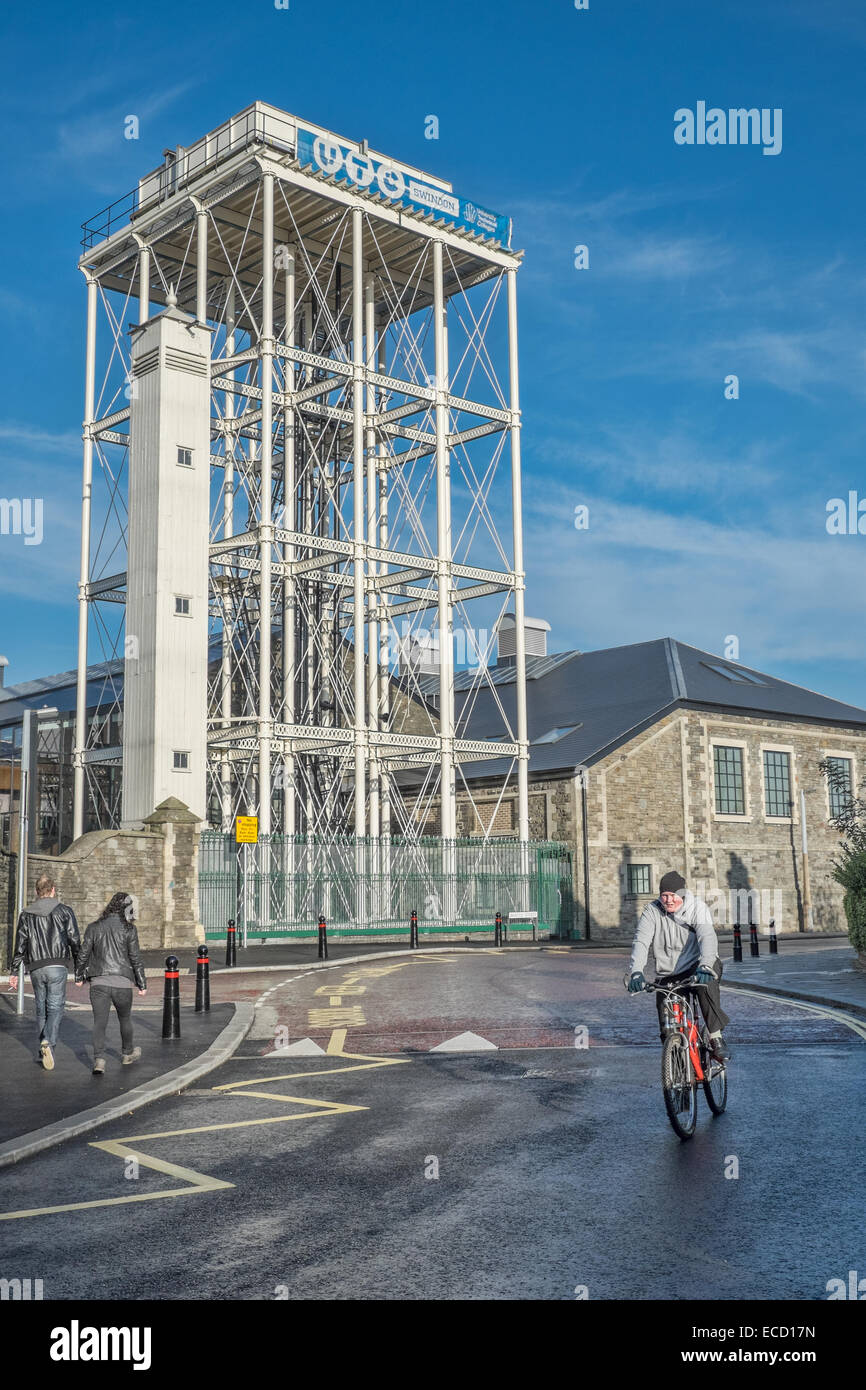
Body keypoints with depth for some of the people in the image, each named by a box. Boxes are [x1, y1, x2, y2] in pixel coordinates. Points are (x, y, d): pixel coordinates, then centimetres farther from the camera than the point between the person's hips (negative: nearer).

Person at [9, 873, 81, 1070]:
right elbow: (75, 941, -2)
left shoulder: (26, 915, 8)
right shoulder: (64, 911, 1)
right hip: (57, 967, -3)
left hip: (35, 968, 3)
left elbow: (20, 945, 5)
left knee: (41, 1009, 15)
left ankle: (44, 1049, 18)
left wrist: (13, 972, 9)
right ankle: (49, 1043, -25)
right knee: (55, 1008, -3)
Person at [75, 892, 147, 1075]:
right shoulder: (128, 929, -3)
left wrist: (78, 976, 21)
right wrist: (142, 984, 3)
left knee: (99, 1022, 0)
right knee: (125, 1019, 19)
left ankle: (99, 1060, -15)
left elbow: (83, 954, 7)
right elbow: (135, 958, -3)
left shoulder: (94, 928, 5)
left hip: (98, 982, 1)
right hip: (122, 982, -1)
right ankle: (127, 1053, 36)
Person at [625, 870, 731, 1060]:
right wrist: (636, 971, -36)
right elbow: (641, 941, -18)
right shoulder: (652, 911, -6)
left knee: (706, 983, -35)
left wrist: (705, 966, -46)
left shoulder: (697, 908, -10)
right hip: (668, 974, 2)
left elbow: (707, 937, -27)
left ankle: (716, 1038, -27)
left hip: (697, 965, -2)